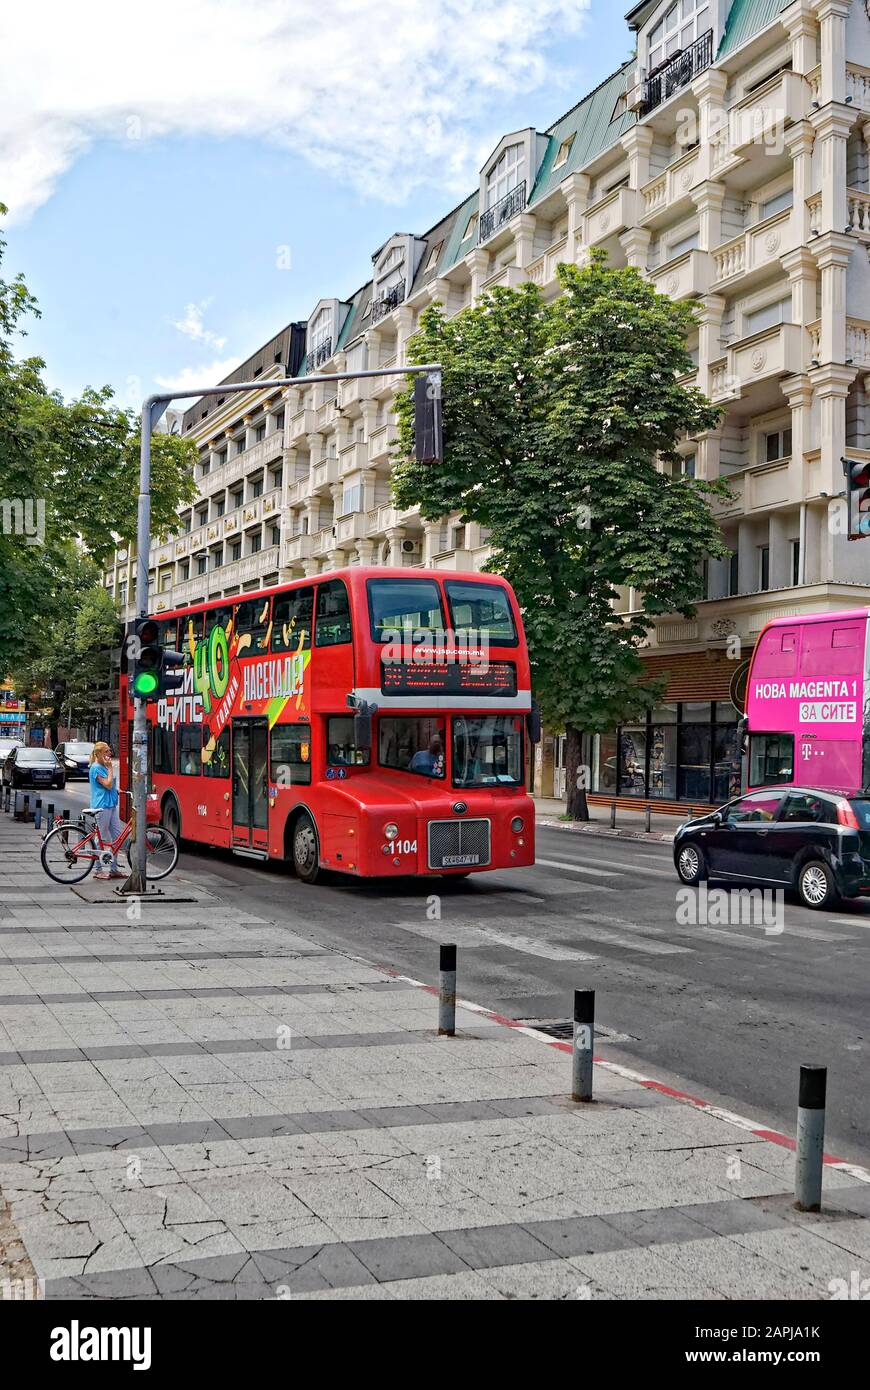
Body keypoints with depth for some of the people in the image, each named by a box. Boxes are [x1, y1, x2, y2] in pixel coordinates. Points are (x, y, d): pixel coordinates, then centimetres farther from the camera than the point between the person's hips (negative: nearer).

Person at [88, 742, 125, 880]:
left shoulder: (104, 767, 18)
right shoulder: (96, 768, -11)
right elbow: (108, 785, -18)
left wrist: (117, 790, 11)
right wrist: (110, 768, -12)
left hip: (111, 805, 9)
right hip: (102, 806, -9)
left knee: (117, 835, 8)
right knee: (102, 839, -3)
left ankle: (114, 869, 14)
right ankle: (98, 871, 6)